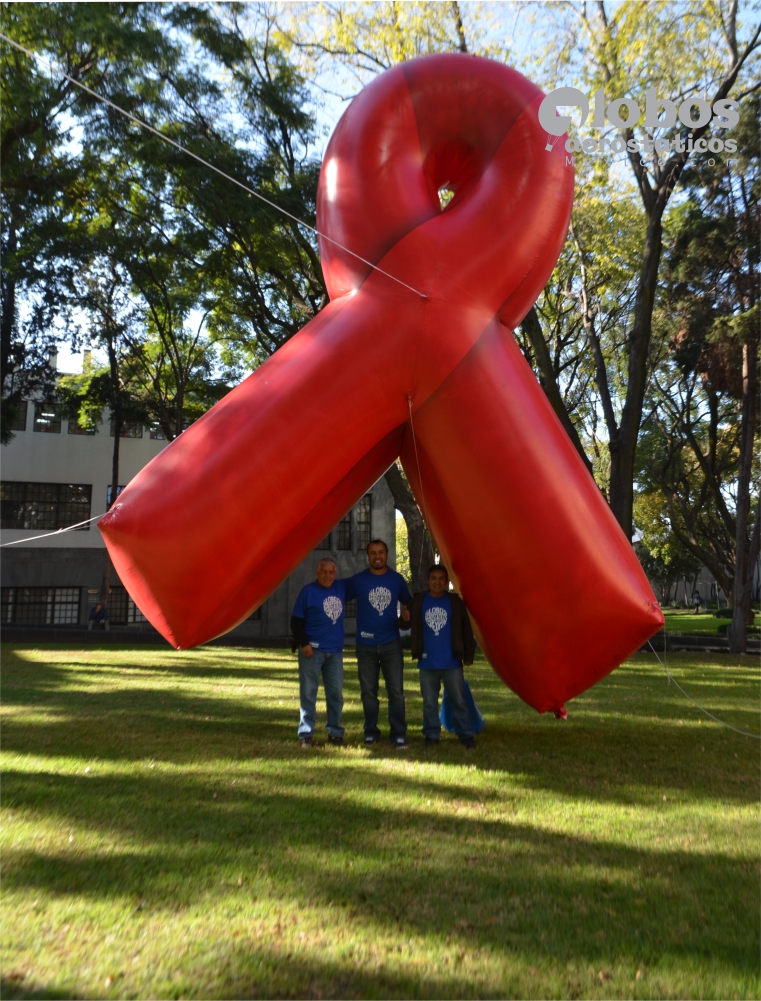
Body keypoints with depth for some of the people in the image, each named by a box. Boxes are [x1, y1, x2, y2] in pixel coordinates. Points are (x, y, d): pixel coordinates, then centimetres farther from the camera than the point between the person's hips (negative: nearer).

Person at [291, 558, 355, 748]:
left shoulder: (342, 588, 8)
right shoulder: (308, 591, -4)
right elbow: (296, 621, -4)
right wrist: (304, 643, -13)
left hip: (335, 651, 4)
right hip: (312, 650, -4)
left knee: (336, 693, 9)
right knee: (308, 693, 0)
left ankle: (335, 732, 20)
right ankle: (306, 734, 8)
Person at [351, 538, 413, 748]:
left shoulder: (397, 579, 3)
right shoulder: (358, 580, -1)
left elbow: (408, 603, 16)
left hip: (391, 644, 0)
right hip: (366, 645, 0)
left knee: (396, 691, -3)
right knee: (368, 691, 9)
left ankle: (399, 735, 5)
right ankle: (371, 732, 21)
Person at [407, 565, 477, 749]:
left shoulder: (455, 601, 1)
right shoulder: (418, 602, 2)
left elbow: (466, 629, 4)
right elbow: (409, 624, 8)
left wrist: (469, 654, 3)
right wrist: (404, 618, -14)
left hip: (452, 662, -1)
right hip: (427, 663, 1)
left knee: (459, 700, 4)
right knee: (429, 702, 10)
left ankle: (466, 735, 14)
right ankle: (432, 735, 20)